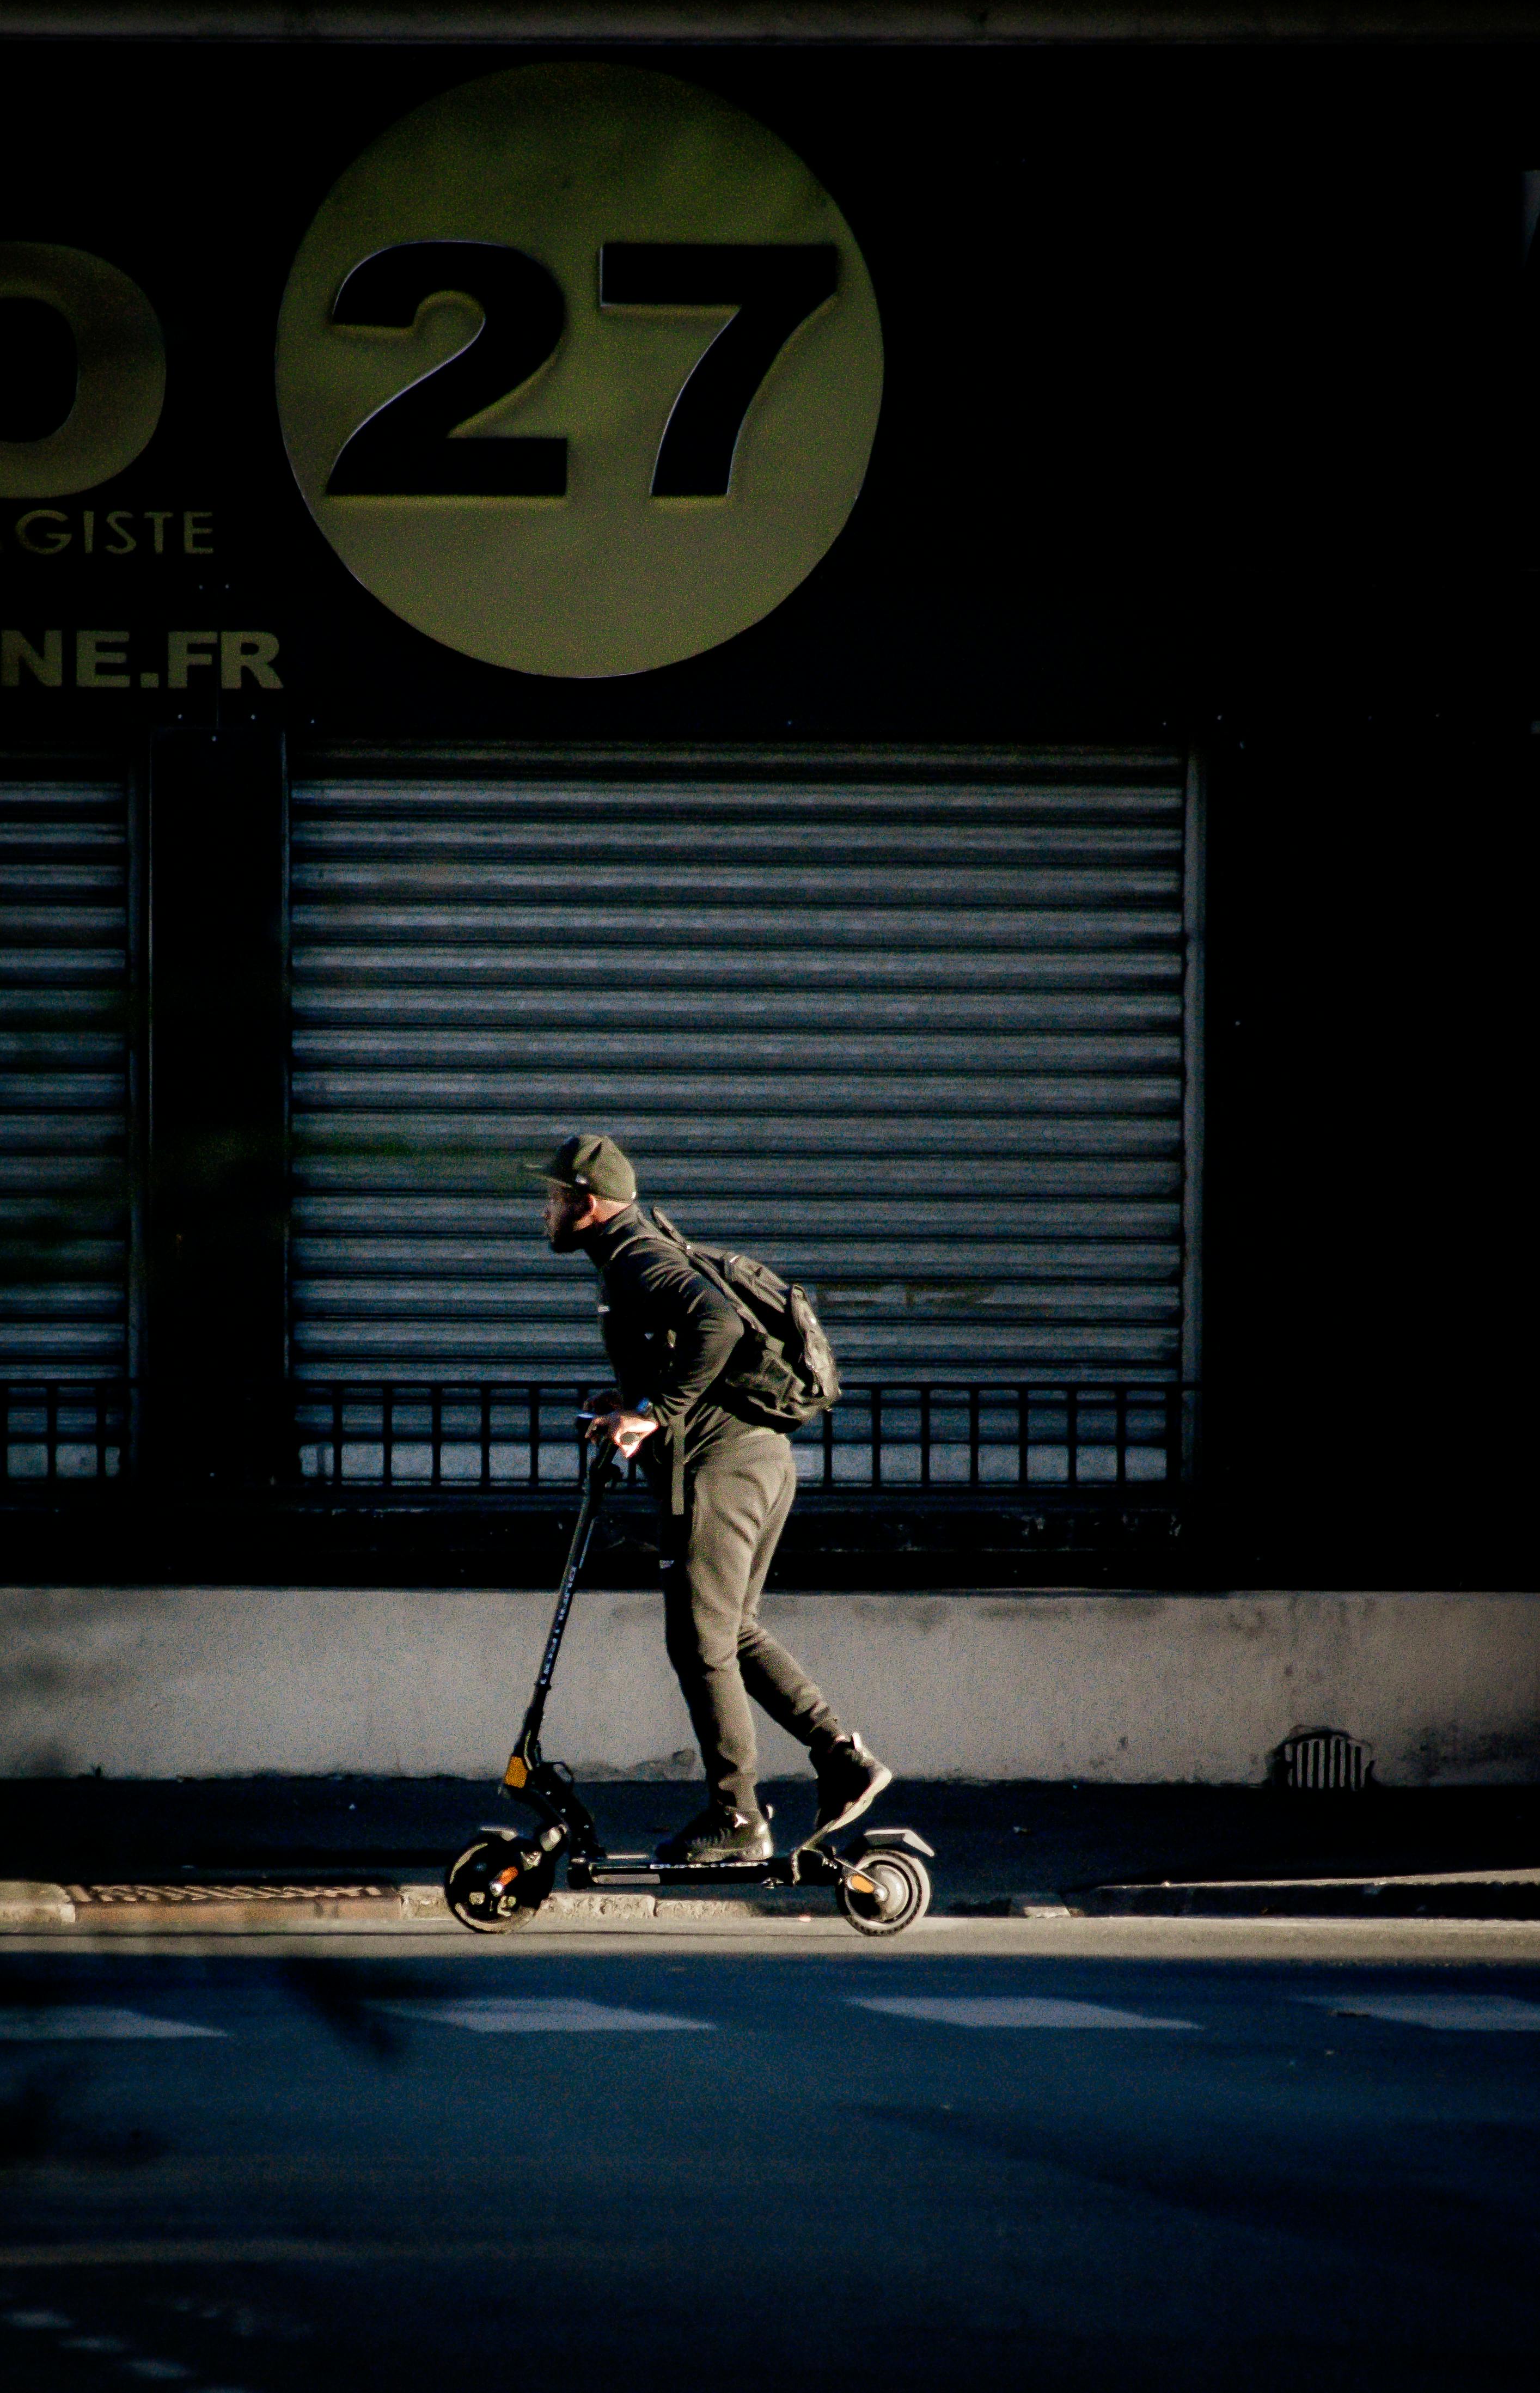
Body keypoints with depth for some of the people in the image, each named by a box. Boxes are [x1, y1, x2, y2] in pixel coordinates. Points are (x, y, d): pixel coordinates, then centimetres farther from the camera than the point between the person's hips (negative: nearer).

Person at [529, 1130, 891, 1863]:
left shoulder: (638, 1264, -14)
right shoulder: (641, 1256, 19)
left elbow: (716, 1323, -31)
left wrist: (656, 1412, -26)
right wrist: (633, 1405, 18)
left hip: (718, 1470, -10)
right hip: (765, 1453, 10)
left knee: (700, 1643, -2)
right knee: (732, 1630, 20)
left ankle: (736, 1820, 3)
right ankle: (844, 1757, 15)